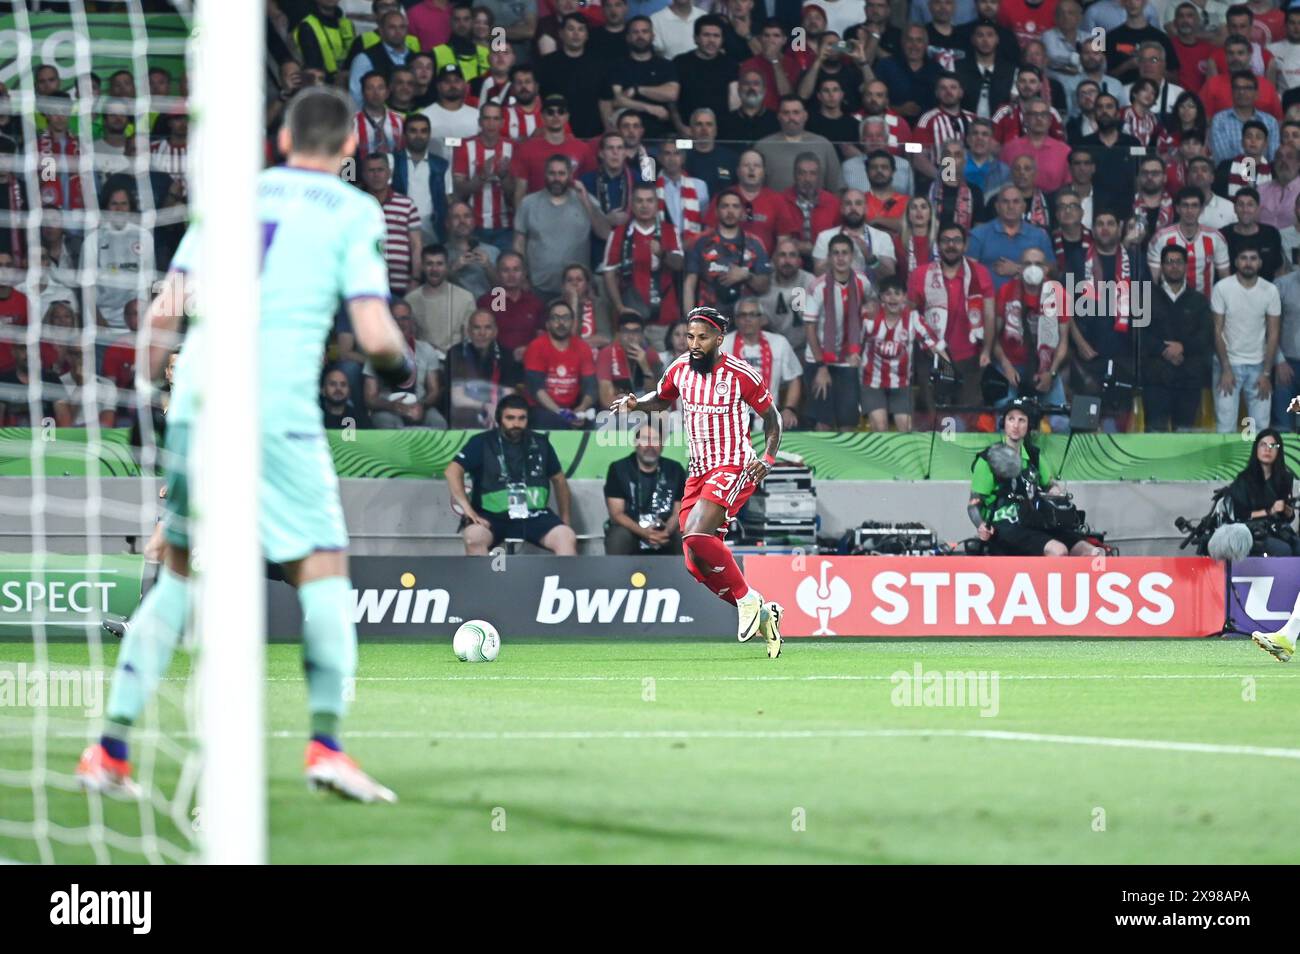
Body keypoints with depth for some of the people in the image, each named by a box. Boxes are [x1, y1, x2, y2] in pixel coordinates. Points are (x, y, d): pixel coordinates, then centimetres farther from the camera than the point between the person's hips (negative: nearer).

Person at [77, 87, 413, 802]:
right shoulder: (354, 211, 4)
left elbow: (164, 312, 9)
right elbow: (375, 334, -5)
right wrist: (401, 366, 16)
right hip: (278, 412, -4)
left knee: (179, 571, 15)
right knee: (323, 573, 3)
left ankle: (111, 749, 10)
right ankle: (326, 741, -13)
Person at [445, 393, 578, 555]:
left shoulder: (540, 443, 8)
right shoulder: (482, 443, -2)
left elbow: (558, 479, 21)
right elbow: (453, 471, -12)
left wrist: (565, 519, 18)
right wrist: (467, 509, -24)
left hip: (534, 516, 3)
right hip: (493, 516, -3)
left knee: (567, 538, -23)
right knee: (474, 537, -35)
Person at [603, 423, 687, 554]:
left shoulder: (675, 470, 4)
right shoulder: (619, 469, -3)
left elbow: (679, 512, 0)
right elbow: (616, 514, -9)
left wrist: (667, 532, -25)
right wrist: (643, 532, -28)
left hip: (665, 533, 2)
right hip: (631, 530, -2)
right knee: (618, 536, -36)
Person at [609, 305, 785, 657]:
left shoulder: (740, 374, -10)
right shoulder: (680, 370, 5)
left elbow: (771, 415, 2)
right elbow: (661, 399, 25)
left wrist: (768, 457, -13)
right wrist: (635, 403, 4)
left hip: (733, 468, -7)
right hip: (698, 473, 7)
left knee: (695, 536, -29)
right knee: (698, 566, 0)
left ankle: (747, 598, -12)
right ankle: (762, 614, 15)